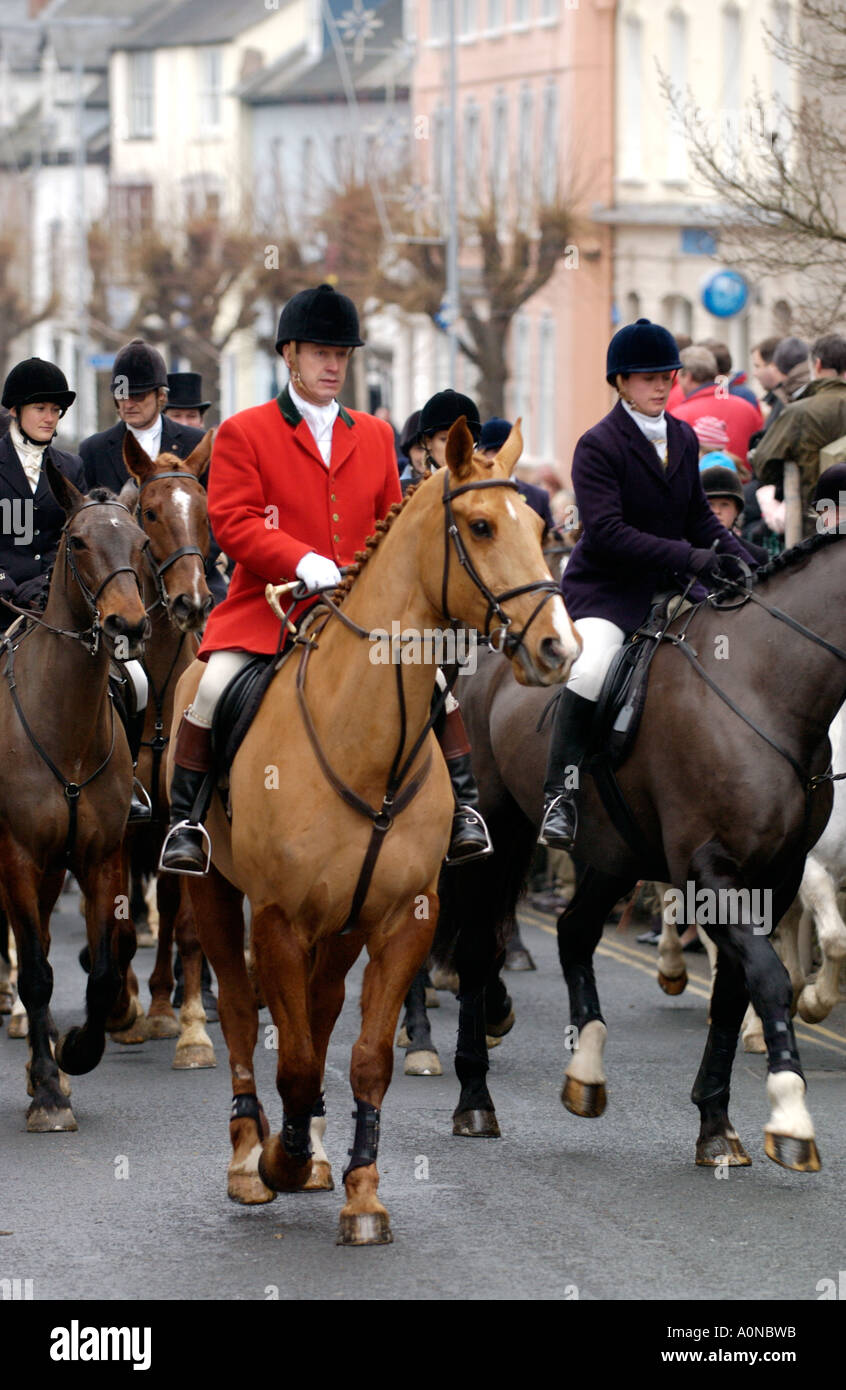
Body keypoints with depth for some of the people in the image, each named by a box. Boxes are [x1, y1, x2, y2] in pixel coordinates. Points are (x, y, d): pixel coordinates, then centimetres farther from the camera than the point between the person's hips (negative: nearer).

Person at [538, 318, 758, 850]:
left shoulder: (684, 438, 11)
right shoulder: (598, 445, -11)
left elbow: (700, 517, 17)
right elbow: (606, 532, -22)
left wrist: (744, 562, -1)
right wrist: (689, 557, -28)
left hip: (671, 586, 7)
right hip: (606, 587, -7)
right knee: (592, 666, -34)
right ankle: (560, 793, -26)